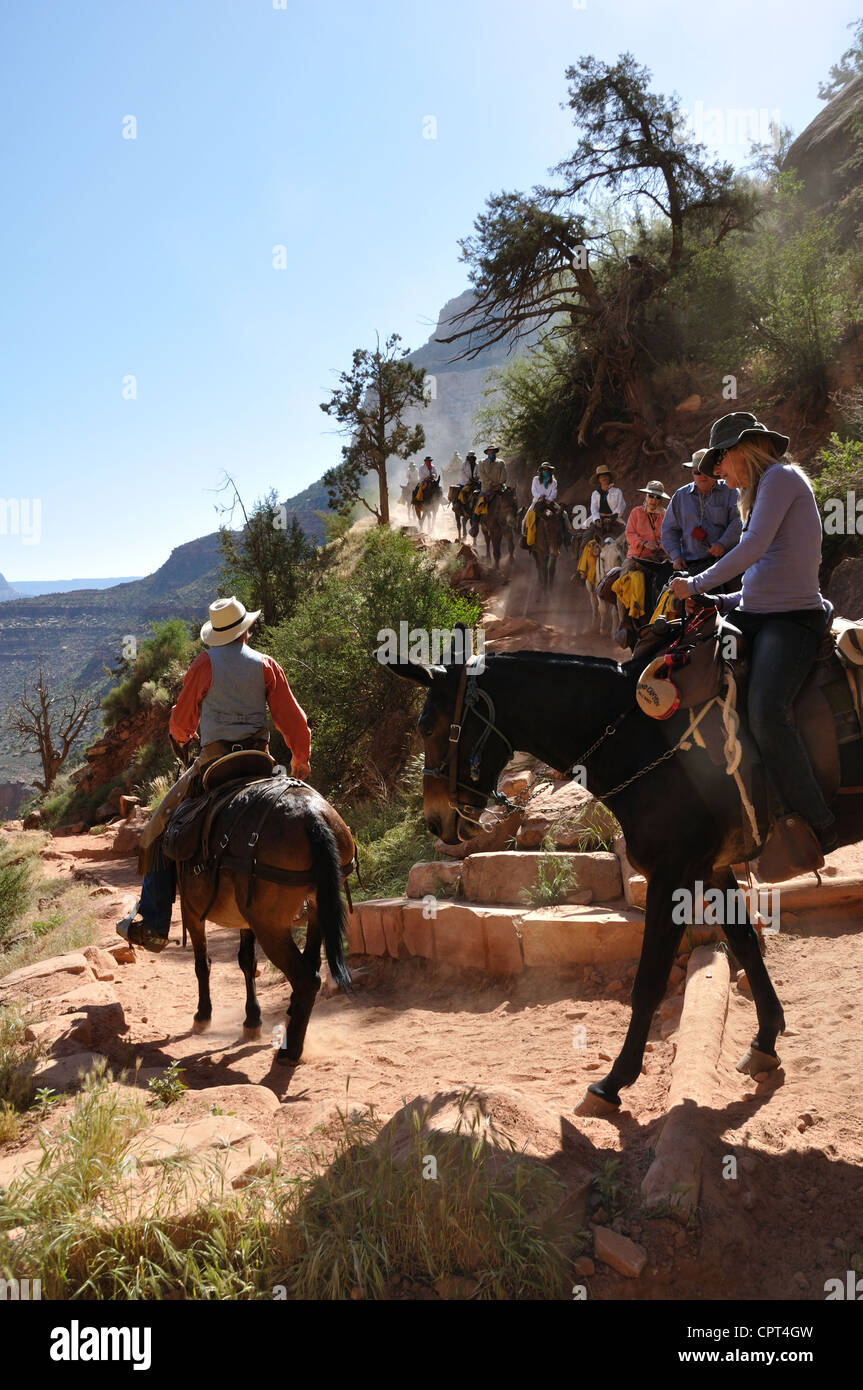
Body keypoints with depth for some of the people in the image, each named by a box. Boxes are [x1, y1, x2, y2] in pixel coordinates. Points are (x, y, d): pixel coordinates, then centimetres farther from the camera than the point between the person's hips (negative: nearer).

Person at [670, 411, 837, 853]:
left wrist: (697, 585, -10)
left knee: (766, 716, -29)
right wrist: (717, 602, 12)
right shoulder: (763, 488, 23)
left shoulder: (780, 476, -6)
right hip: (754, 614, 10)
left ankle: (821, 827, -17)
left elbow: (753, 548, -19)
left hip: (792, 619, -10)